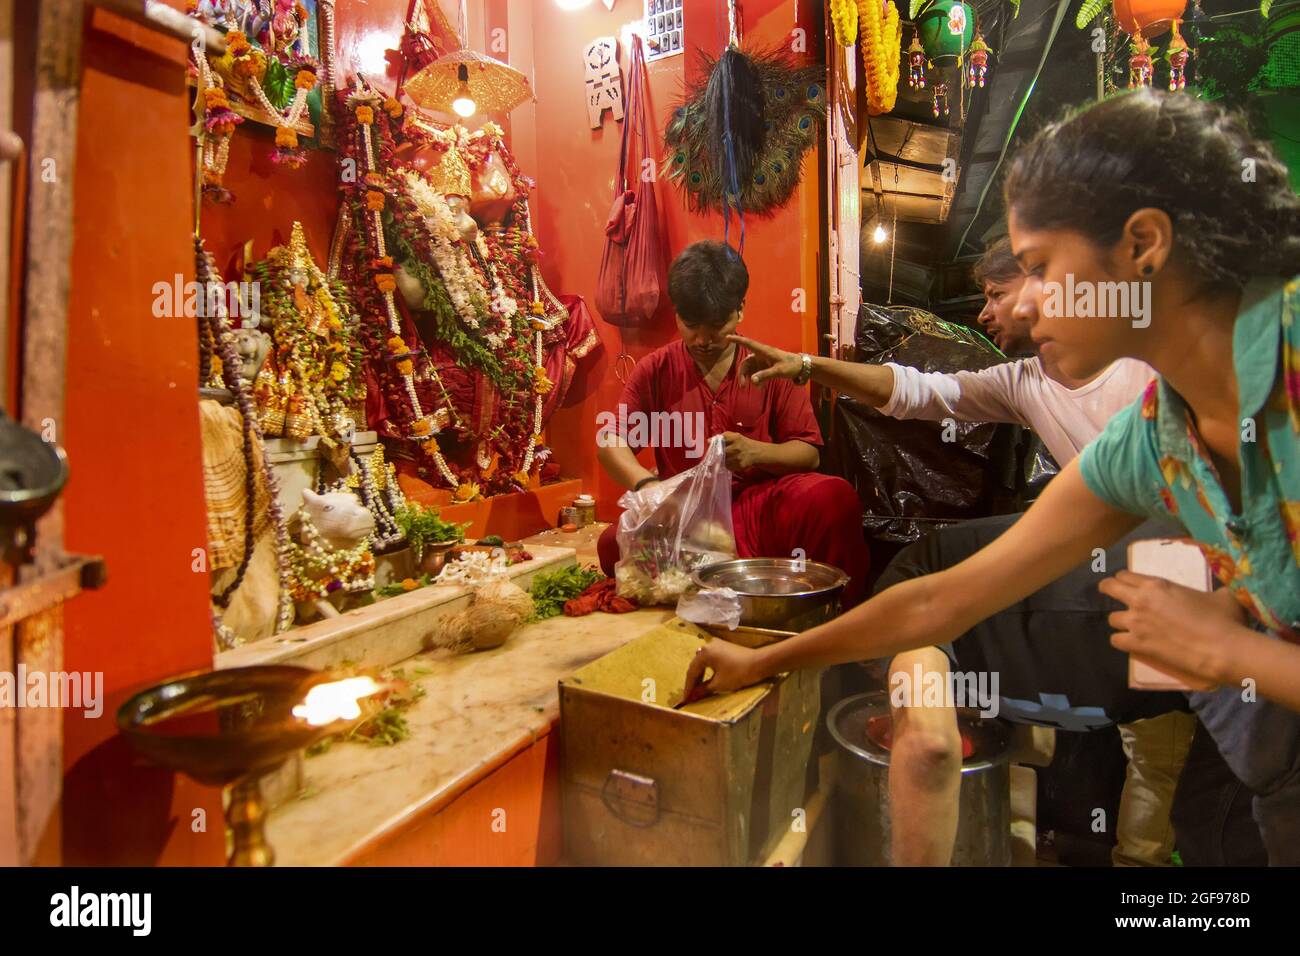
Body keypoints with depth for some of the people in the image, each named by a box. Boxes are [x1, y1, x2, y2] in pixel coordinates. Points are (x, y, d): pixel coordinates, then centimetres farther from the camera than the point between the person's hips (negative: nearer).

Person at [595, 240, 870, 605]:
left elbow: (809, 452, 3)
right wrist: (645, 482, -23)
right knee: (615, 544, -31)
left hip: (763, 503, 0)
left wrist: (755, 452, -19)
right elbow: (611, 441, 0)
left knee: (834, 497, -31)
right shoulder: (655, 370, 7)